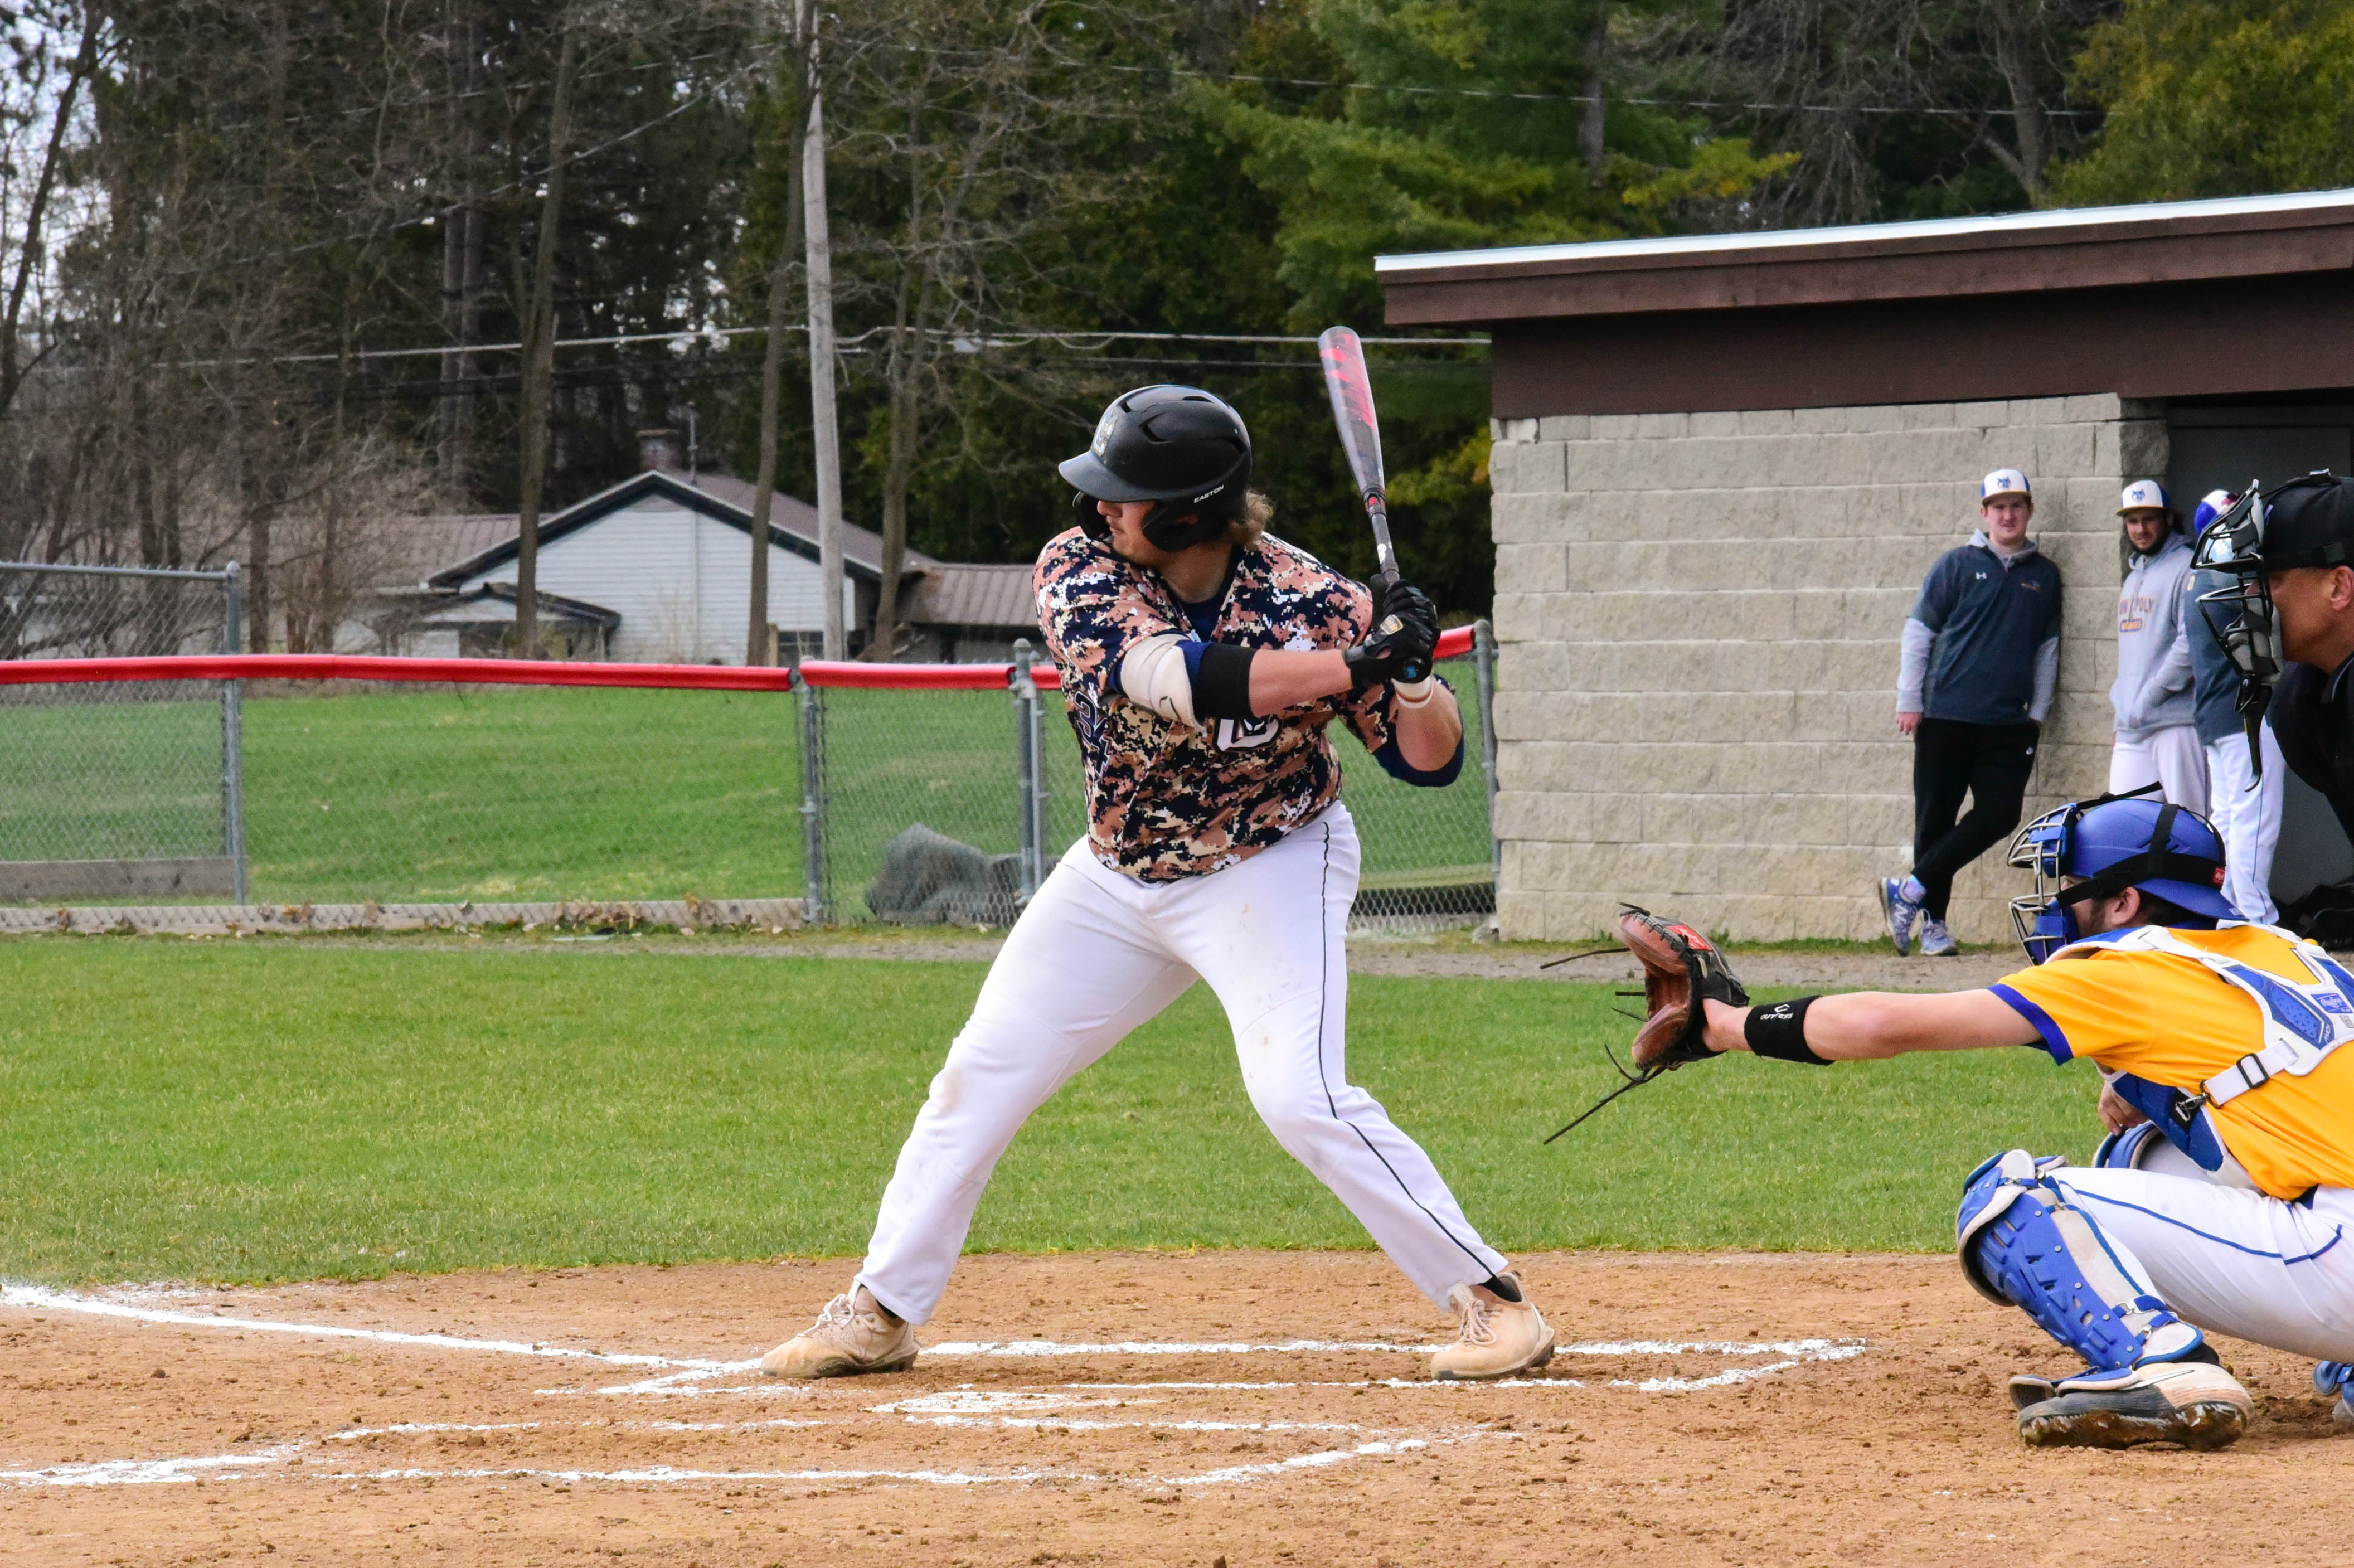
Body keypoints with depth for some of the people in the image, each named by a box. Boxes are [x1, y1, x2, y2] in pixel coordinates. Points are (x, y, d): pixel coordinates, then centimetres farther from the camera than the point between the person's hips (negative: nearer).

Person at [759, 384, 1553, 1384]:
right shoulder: (1077, 570, -19)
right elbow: (1174, 679, -37)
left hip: (1269, 872, -4)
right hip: (1119, 877, 4)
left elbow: (1430, 761, -17)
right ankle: (881, 1311, 21)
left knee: (1299, 1097, -22)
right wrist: (1357, 665, -44)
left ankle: (1489, 1297, -12)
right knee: (981, 1075, 7)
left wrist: (1413, 676, -39)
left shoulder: (1308, 602, -23)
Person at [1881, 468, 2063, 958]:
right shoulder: (1957, 566, 2)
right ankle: (1933, 922, 8)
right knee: (1936, 819, 0)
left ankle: (1911, 891, -3)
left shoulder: (2044, 576, 11)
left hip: (2010, 722, 3)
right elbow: (1919, 632, 2)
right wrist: (1910, 702, -3)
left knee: (1999, 814, -10)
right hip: (1946, 715, -2)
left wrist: (2038, 713, 9)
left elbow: (2047, 648, 16)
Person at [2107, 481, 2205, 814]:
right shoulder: (2133, 578, 24)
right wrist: (2121, 695, 15)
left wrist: (2149, 696, -14)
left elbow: (2191, 644, -16)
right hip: (2131, 730, 8)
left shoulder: (2186, 568, -6)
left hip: (2175, 723, -8)